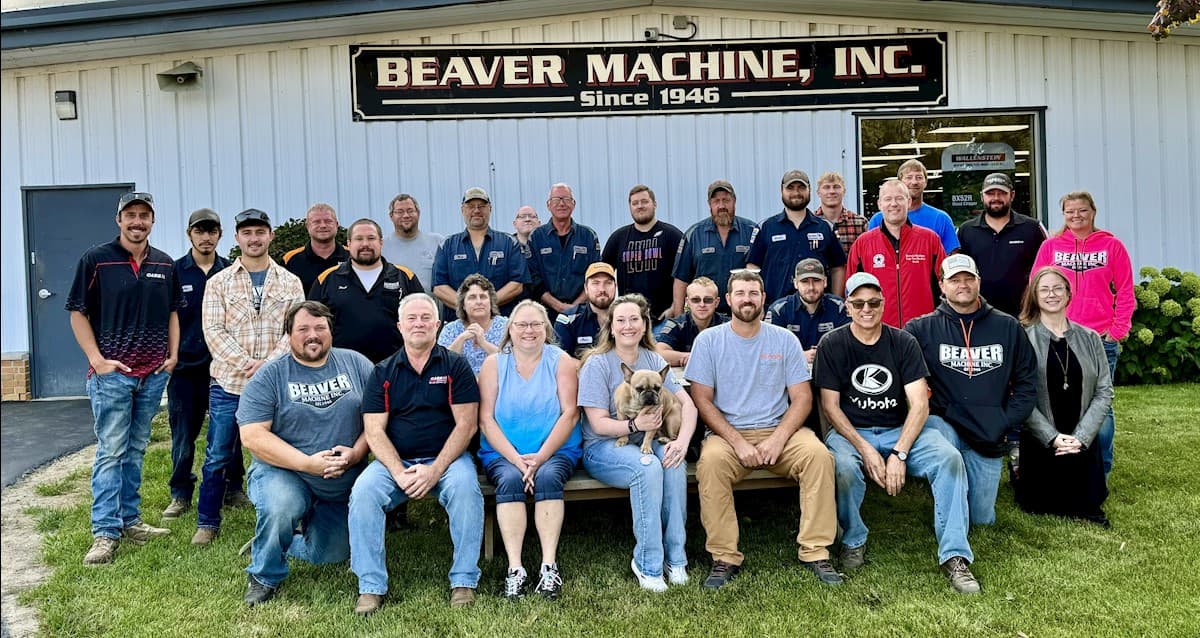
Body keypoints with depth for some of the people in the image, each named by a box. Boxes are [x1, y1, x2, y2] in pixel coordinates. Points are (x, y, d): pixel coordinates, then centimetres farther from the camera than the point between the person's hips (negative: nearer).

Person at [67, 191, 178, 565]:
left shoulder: (165, 264, 10)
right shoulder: (96, 259, -3)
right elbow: (77, 312, -2)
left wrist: (172, 355, 7)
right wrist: (97, 359, -10)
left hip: (154, 373, 4)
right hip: (111, 373, -4)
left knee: (136, 450, 12)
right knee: (110, 452, -3)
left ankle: (130, 521, 21)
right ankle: (105, 533, 2)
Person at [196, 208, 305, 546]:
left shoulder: (290, 283, 6)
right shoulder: (219, 282, 5)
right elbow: (214, 331, -4)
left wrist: (269, 363, -16)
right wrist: (248, 363, -15)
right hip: (228, 383, 0)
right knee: (217, 456, 6)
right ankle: (207, 523, 22)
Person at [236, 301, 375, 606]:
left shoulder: (356, 364, 1)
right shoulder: (269, 376, -5)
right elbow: (252, 435, -14)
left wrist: (356, 453, -19)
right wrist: (307, 463, -24)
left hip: (344, 483, 4)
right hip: (283, 471, -3)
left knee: (334, 555, 8)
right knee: (281, 508, -35)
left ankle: (283, 539, 40)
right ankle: (264, 576, -6)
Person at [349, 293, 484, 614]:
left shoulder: (455, 366, 4)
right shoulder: (383, 372, 9)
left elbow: (466, 424, -4)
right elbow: (374, 431, 0)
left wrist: (435, 469, -16)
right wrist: (399, 473, -16)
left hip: (446, 458, -2)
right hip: (394, 460, 2)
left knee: (465, 488, -31)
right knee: (363, 492, -26)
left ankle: (464, 581, -17)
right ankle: (371, 587, -14)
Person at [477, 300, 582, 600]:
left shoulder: (561, 361, 3)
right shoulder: (494, 364, 5)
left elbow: (570, 413, -6)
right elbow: (486, 420, -3)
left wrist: (541, 457, -17)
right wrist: (517, 459, -16)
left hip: (556, 451, 0)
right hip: (503, 453, 1)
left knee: (548, 476, -30)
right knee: (509, 479, -29)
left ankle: (549, 565, -28)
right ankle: (514, 568, -28)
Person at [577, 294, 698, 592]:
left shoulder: (653, 360, 7)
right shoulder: (597, 363, -7)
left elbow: (687, 403, -1)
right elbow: (599, 424, -12)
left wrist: (682, 440, -20)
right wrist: (634, 425, -30)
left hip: (646, 442, 4)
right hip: (602, 447, -4)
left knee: (674, 461, -29)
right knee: (647, 466, -33)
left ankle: (675, 556, -17)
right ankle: (647, 563, -22)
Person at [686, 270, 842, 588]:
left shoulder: (784, 340, 8)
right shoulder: (709, 340, 4)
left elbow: (802, 397, 4)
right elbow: (701, 399, -3)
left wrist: (779, 438, -14)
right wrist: (738, 441, -15)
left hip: (779, 431, 2)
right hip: (728, 433, -1)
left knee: (819, 454, -26)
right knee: (710, 461, -33)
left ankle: (816, 552, -14)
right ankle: (725, 558, -20)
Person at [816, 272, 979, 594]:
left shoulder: (904, 342, 2)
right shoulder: (832, 345, -1)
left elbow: (919, 404, -4)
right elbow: (830, 405, -5)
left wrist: (899, 453, -18)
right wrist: (865, 449, -18)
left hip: (900, 430, 2)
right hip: (850, 432, -2)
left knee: (950, 458, -25)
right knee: (843, 466, -35)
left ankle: (955, 556, -16)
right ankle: (854, 542, -6)